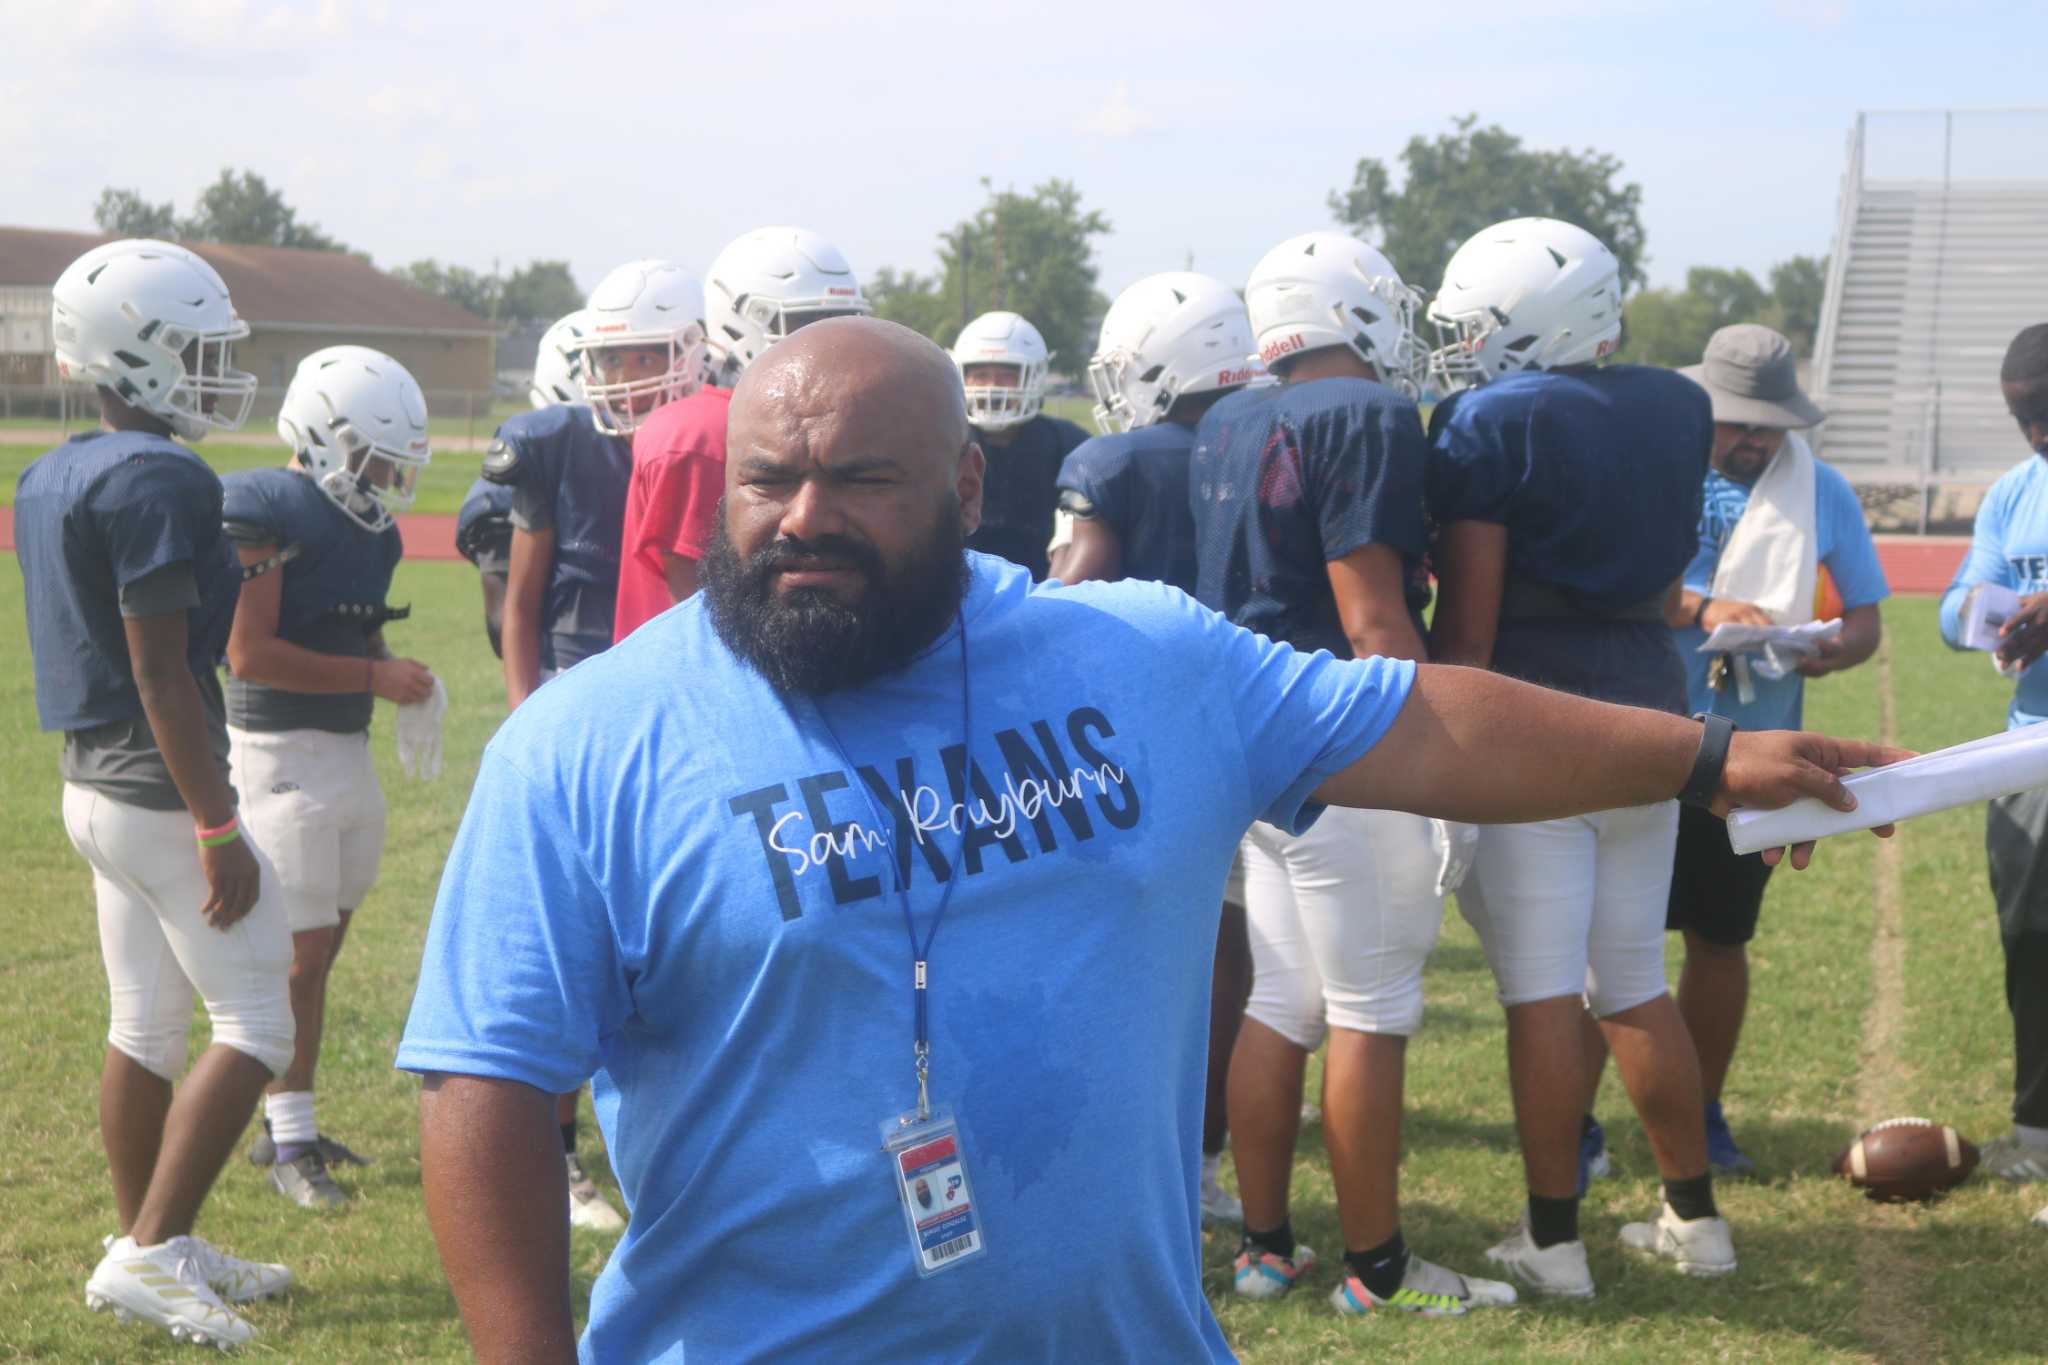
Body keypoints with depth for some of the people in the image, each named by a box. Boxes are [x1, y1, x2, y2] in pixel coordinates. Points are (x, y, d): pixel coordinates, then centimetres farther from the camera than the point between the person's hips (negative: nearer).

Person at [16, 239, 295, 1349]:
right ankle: (148, 1253, -1)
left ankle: (150, 1246, 25)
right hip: (160, 793, -9)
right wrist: (219, 832, -18)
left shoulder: (50, 478, 10)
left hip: (90, 785, 9)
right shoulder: (158, 482, -19)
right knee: (255, 1024, -1)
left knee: (145, 1023, 16)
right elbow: (162, 675, -21)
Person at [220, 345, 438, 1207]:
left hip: (348, 748, 8)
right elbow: (250, 653, -19)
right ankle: (290, 1143, 7)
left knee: (324, 942, 13)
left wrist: (400, 677, 2)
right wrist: (374, 675, -16)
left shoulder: (368, 529, 12)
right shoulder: (268, 513, -15)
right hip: (282, 753, -8)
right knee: (300, 950, -4)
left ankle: (288, 1126, 24)